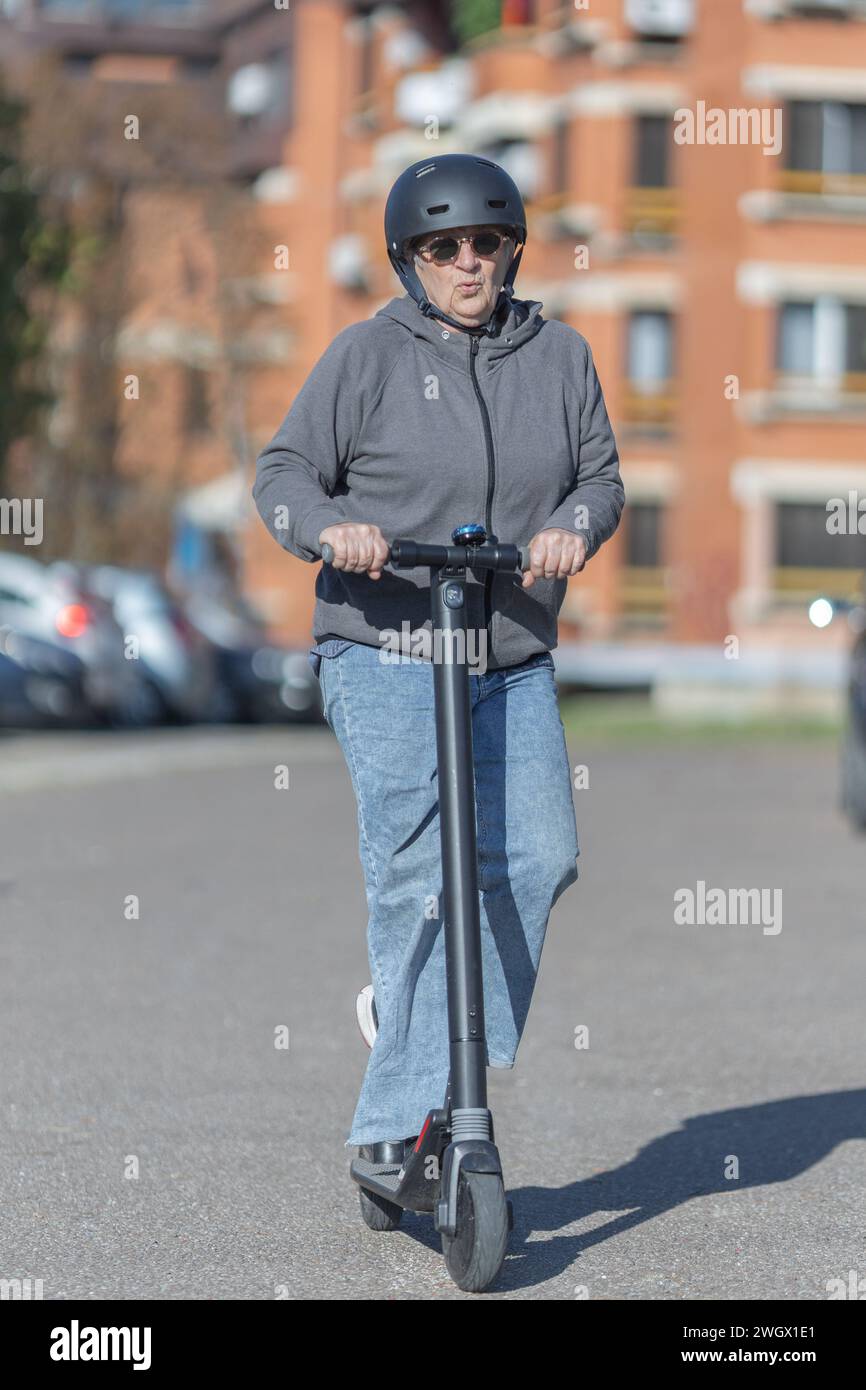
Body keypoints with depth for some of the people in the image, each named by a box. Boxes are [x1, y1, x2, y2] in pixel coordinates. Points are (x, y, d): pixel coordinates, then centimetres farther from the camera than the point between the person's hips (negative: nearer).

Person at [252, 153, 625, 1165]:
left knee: (538, 856, -9)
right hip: (384, 653, -4)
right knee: (416, 867, -11)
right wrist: (330, 529, -21)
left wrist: (574, 526, -12)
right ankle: (410, 1112, -6)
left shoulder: (558, 354, 10)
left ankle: (405, 1008, 13)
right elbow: (283, 473, 0)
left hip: (513, 662, 4)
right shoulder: (367, 355, -1)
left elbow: (600, 475, 11)